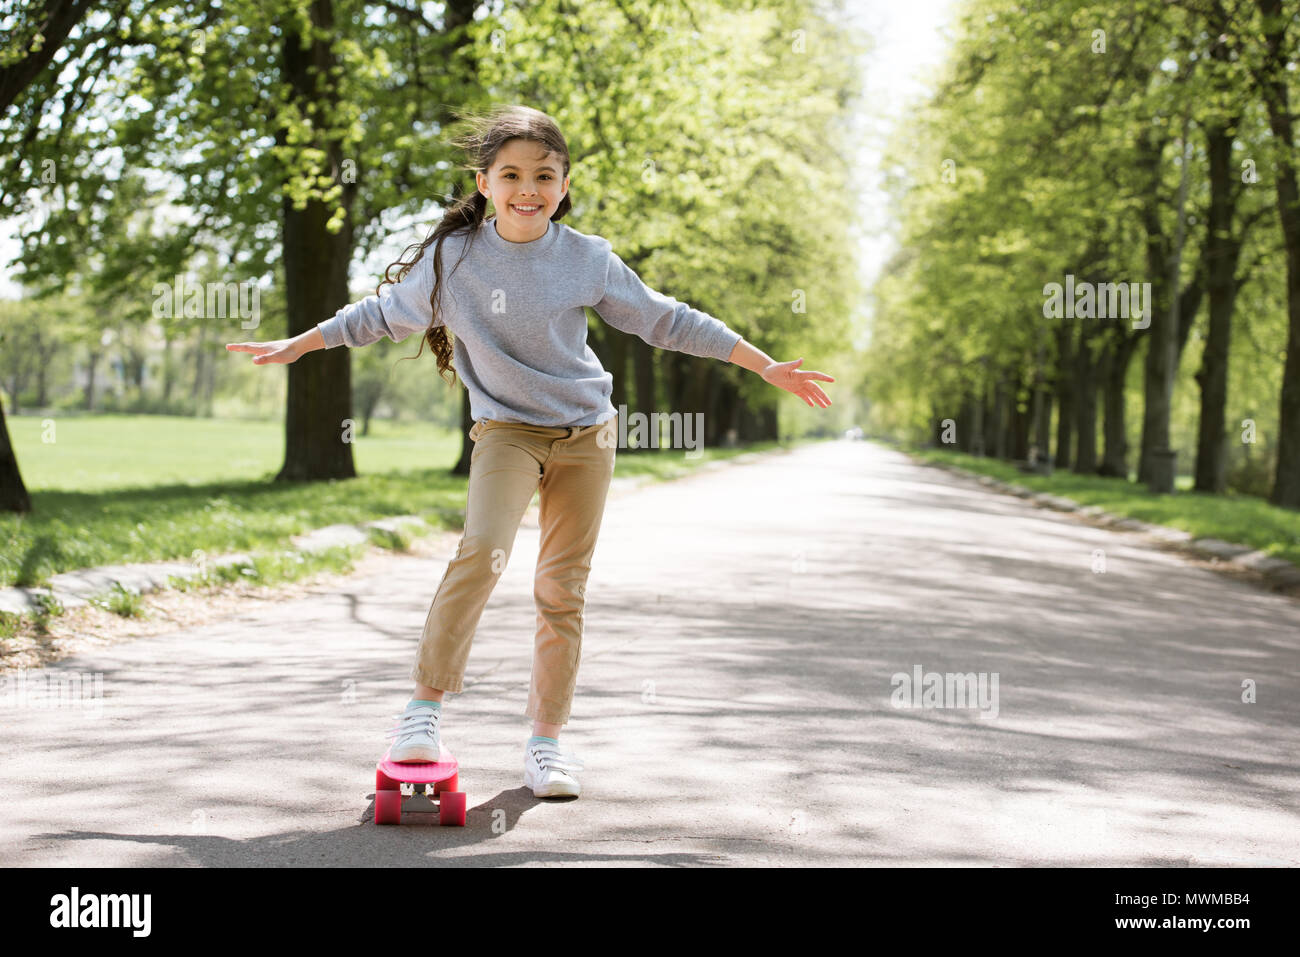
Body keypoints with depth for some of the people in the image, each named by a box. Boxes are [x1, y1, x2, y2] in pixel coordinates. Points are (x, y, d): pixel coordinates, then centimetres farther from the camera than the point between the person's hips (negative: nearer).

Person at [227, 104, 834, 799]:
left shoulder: (589, 259, -5)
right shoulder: (454, 257, -6)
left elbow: (666, 321, 5)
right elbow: (383, 313, 10)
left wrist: (767, 367, 6)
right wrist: (296, 345, 14)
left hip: (586, 432, 2)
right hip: (506, 428, -1)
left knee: (564, 589, 3)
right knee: (482, 551, -26)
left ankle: (546, 740, 16)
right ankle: (426, 705, -12)